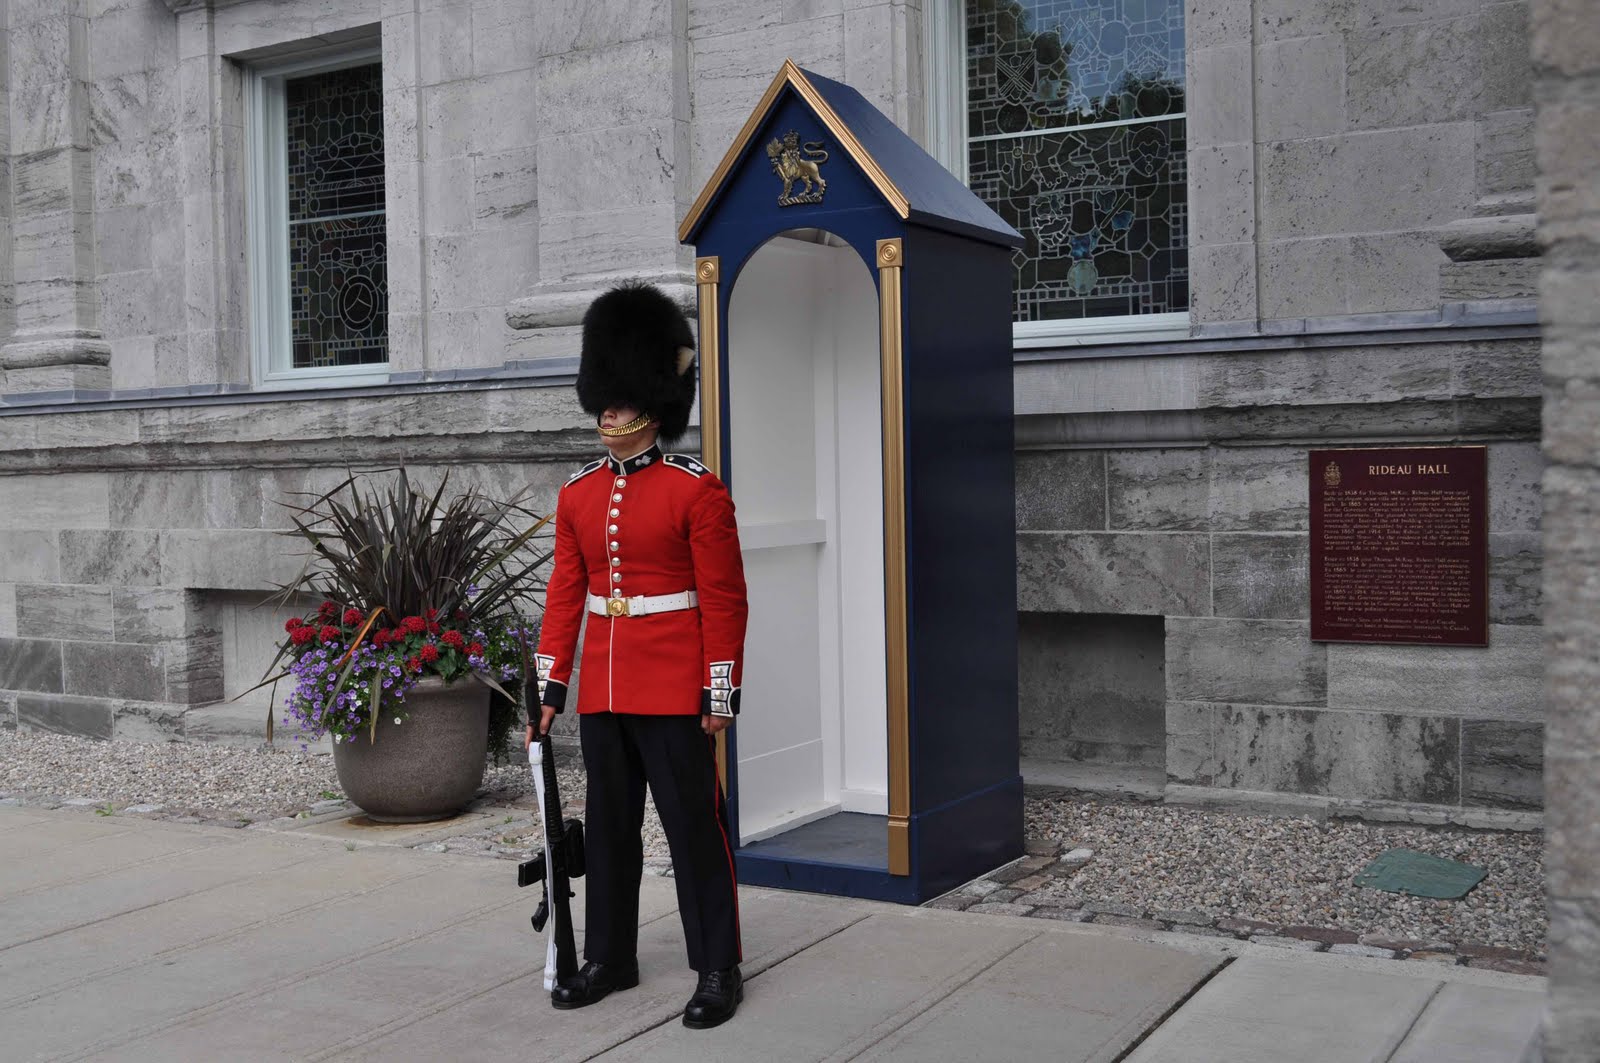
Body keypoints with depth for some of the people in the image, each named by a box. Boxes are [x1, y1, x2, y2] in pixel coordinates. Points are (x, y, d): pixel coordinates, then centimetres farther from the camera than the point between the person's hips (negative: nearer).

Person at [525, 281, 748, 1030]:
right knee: (608, 826, 14)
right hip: (602, 690, 6)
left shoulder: (696, 491, -9)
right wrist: (552, 683, 7)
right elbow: (565, 593, 10)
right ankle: (609, 959, 27)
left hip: (675, 691, -5)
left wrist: (721, 692, -12)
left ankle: (718, 970, 13)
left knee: (695, 827, 2)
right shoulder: (578, 495, 7)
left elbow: (724, 599, -10)